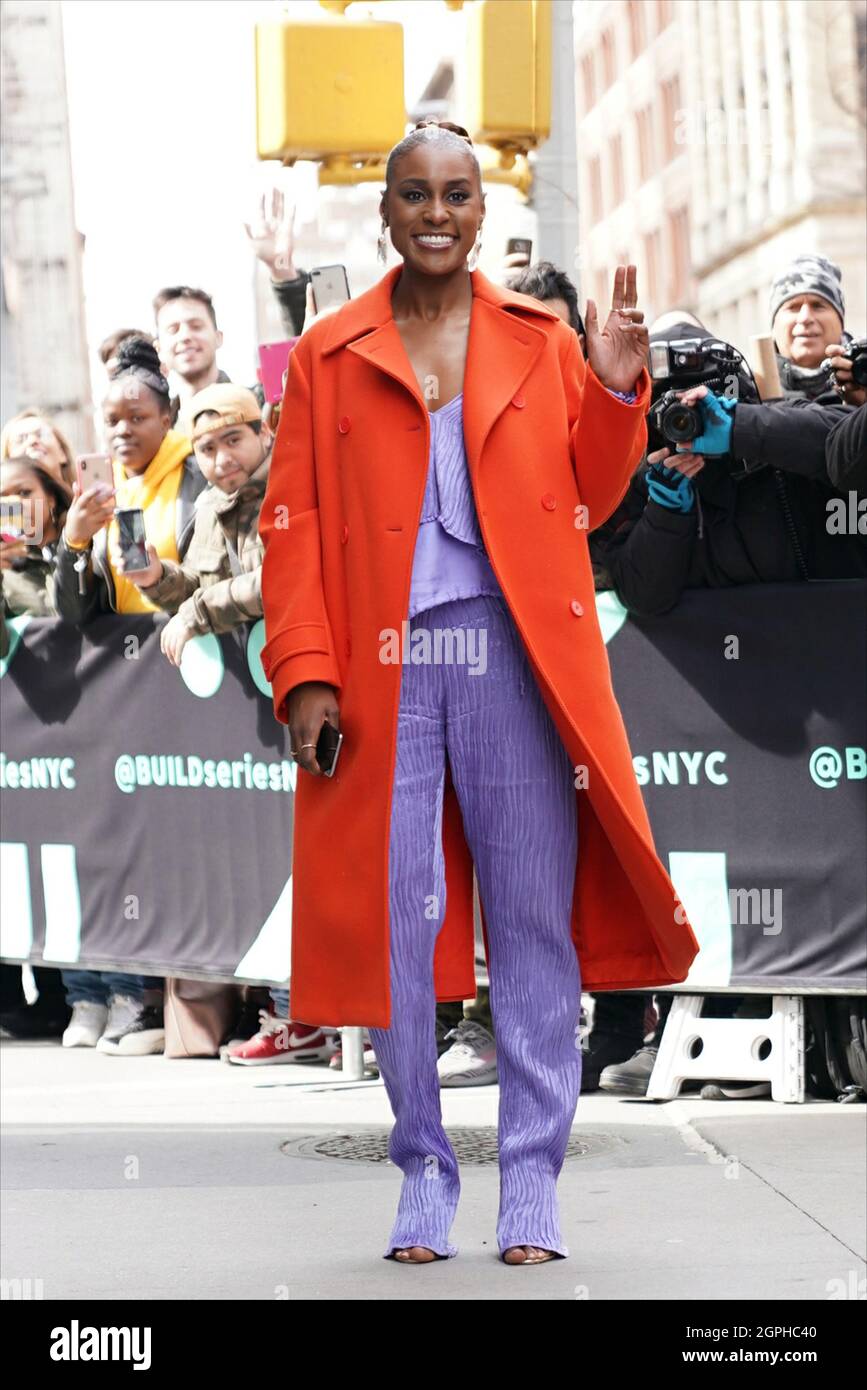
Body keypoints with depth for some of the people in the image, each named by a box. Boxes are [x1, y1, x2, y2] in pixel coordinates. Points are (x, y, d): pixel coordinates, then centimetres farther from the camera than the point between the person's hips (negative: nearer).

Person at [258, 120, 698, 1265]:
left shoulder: (543, 342, 13)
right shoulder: (329, 355, 10)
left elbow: (587, 499, 14)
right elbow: (293, 523, 6)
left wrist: (616, 393, -2)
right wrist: (305, 673, -5)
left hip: (515, 656, 0)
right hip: (382, 671, 0)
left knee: (536, 919, -1)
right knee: (395, 920, 1)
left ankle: (532, 1185, 6)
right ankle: (423, 1175, 12)